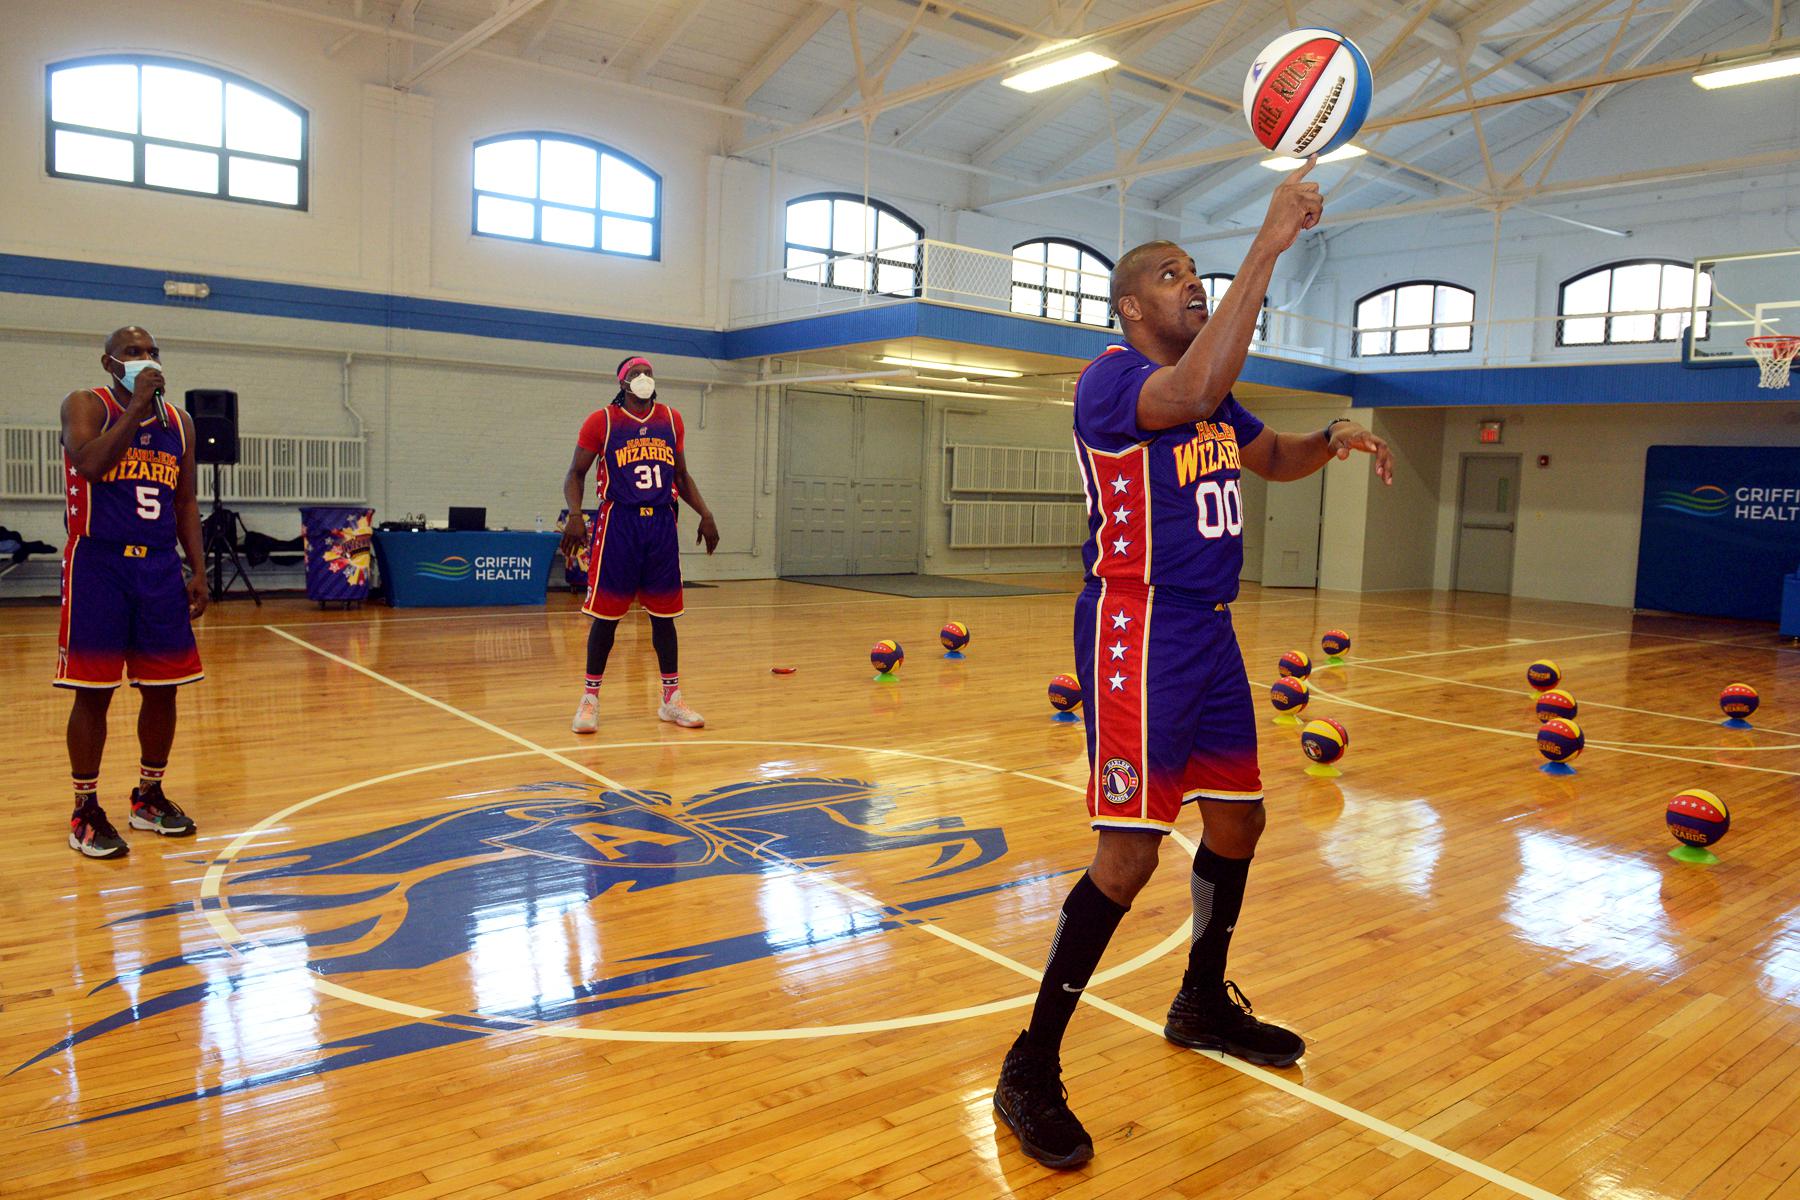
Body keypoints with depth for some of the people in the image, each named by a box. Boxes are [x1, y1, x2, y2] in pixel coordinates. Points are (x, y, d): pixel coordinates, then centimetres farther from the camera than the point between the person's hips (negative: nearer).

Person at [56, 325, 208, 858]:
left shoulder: (178, 421, 13)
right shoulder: (85, 405, -2)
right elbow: (89, 465, -22)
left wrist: (198, 571, 7)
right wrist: (136, 405, -18)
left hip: (160, 565, 5)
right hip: (98, 561, -5)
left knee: (162, 689, 7)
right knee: (94, 691, -1)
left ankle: (149, 796, 23)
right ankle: (86, 812, 10)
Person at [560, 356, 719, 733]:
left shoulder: (671, 419, 11)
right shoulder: (602, 421, 0)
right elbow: (576, 473, 2)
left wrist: (705, 514, 10)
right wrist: (574, 513, -15)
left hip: (662, 524, 4)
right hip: (618, 523, -3)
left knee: (664, 614, 8)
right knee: (606, 614, 0)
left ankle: (671, 699, 16)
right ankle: (590, 699, 12)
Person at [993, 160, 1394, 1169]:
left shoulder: (1215, 399, 16)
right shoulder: (1110, 378, -12)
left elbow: (1274, 457, 29)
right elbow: (1192, 390, -33)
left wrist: (1335, 439, 6)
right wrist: (1270, 245, -30)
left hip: (1211, 633, 9)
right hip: (1139, 633, -9)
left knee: (1238, 821, 16)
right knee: (1130, 856, -11)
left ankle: (1205, 1003, 39)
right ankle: (1032, 1071, 3)